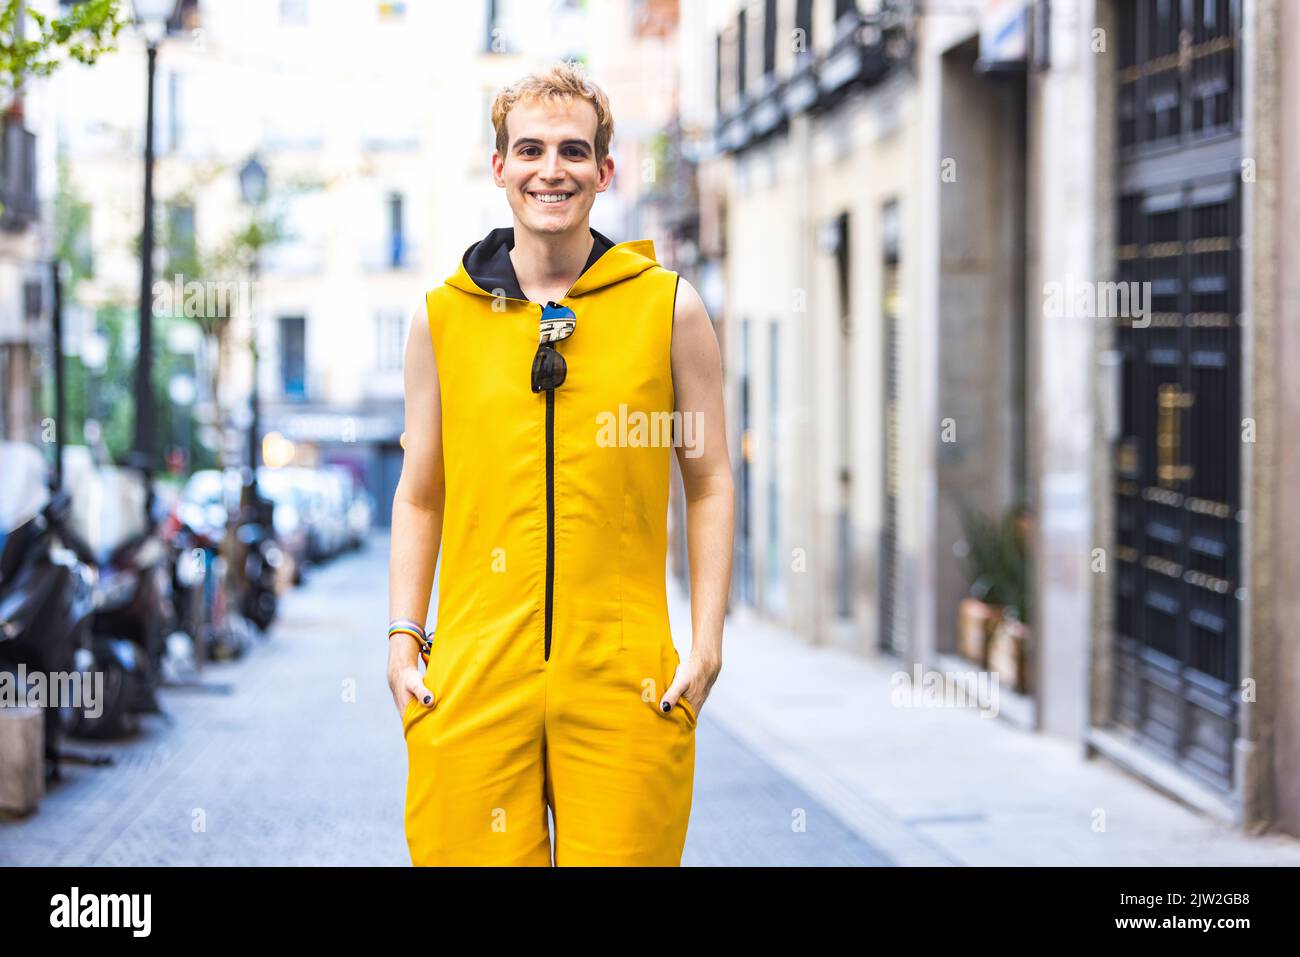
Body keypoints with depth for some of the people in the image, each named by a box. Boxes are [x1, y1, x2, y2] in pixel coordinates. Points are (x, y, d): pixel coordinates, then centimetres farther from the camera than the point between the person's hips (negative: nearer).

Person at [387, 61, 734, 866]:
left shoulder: (669, 309, 5)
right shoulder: (444, 318, 9)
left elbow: (710, 484, 8)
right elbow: (419, 496, 15)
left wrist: (707, 643, 1)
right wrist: (404, 636, 6)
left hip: (622, 678, -1)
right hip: (474, 678, 1)